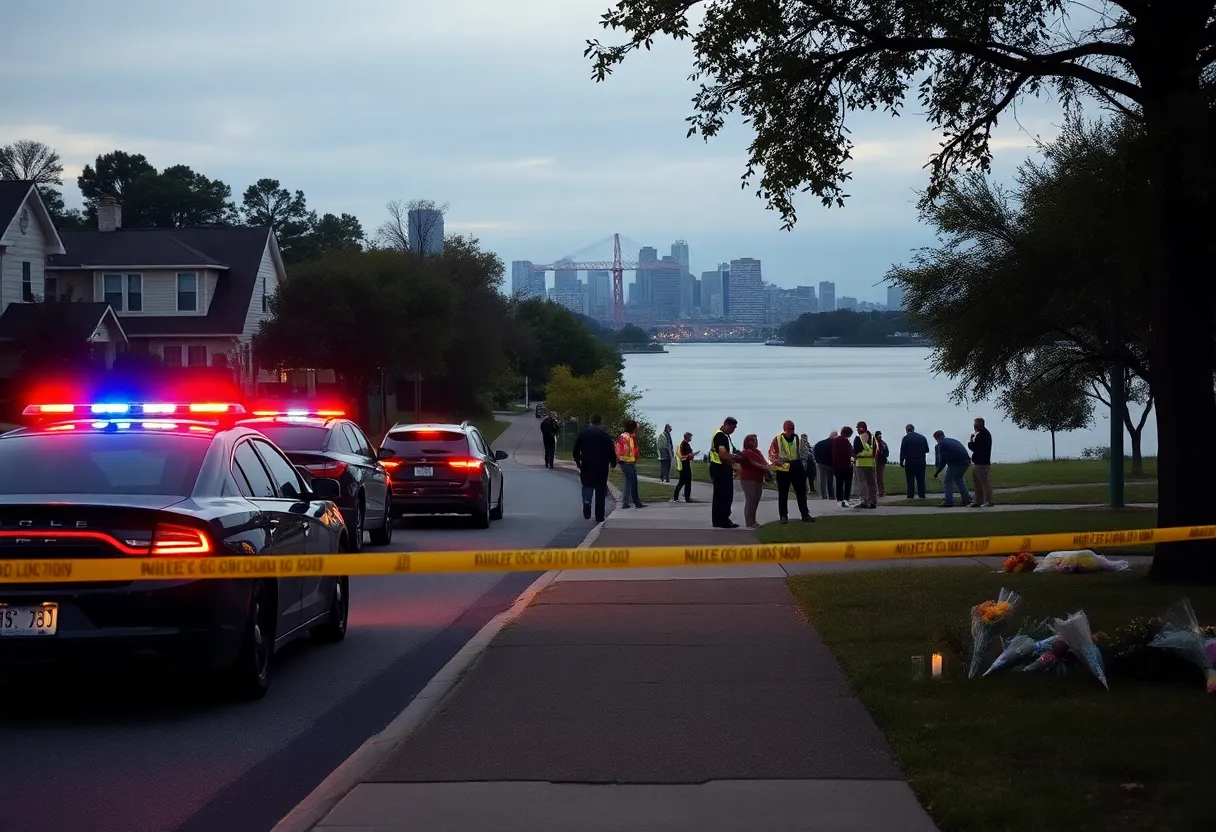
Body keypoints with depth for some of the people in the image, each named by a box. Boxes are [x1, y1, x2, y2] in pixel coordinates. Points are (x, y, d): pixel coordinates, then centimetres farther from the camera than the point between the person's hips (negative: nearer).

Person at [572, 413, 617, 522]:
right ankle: (599, 516, 6)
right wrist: (613, 463, 12)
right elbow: (611, 451, -5)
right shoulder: (605, 435, -4)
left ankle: (586, 501, -19)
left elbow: (575, 451, 5)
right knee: (600, 490, 5)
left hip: (586, 465, 1)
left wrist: (578, 463, 20)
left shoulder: (582, 433, 3)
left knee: (587, 486, 13)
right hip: (602, 467, -1)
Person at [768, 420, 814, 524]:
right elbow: (771, 454, -3)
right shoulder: (777, 439, -4)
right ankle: (783, 516, 11)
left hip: (797, 468, 3)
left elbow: (802, 452, 15)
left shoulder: (797, 438, 5)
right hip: (783, 470, -3)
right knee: (783, 494, 4)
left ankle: (805, 514, 12)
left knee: (801, 492, 6)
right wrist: (776, 461, -20)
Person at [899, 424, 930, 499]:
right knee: (921, 479, 8)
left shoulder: (906, 438, -5)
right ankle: (922, 495, 6)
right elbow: (927, 450, 10)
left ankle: (910, 495, -1)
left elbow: (902, 451, -9)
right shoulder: (922, 437, 6)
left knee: (910, 479, 3)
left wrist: (901, 462, -4)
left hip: (910, 462, -3)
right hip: (921, 462, 3)